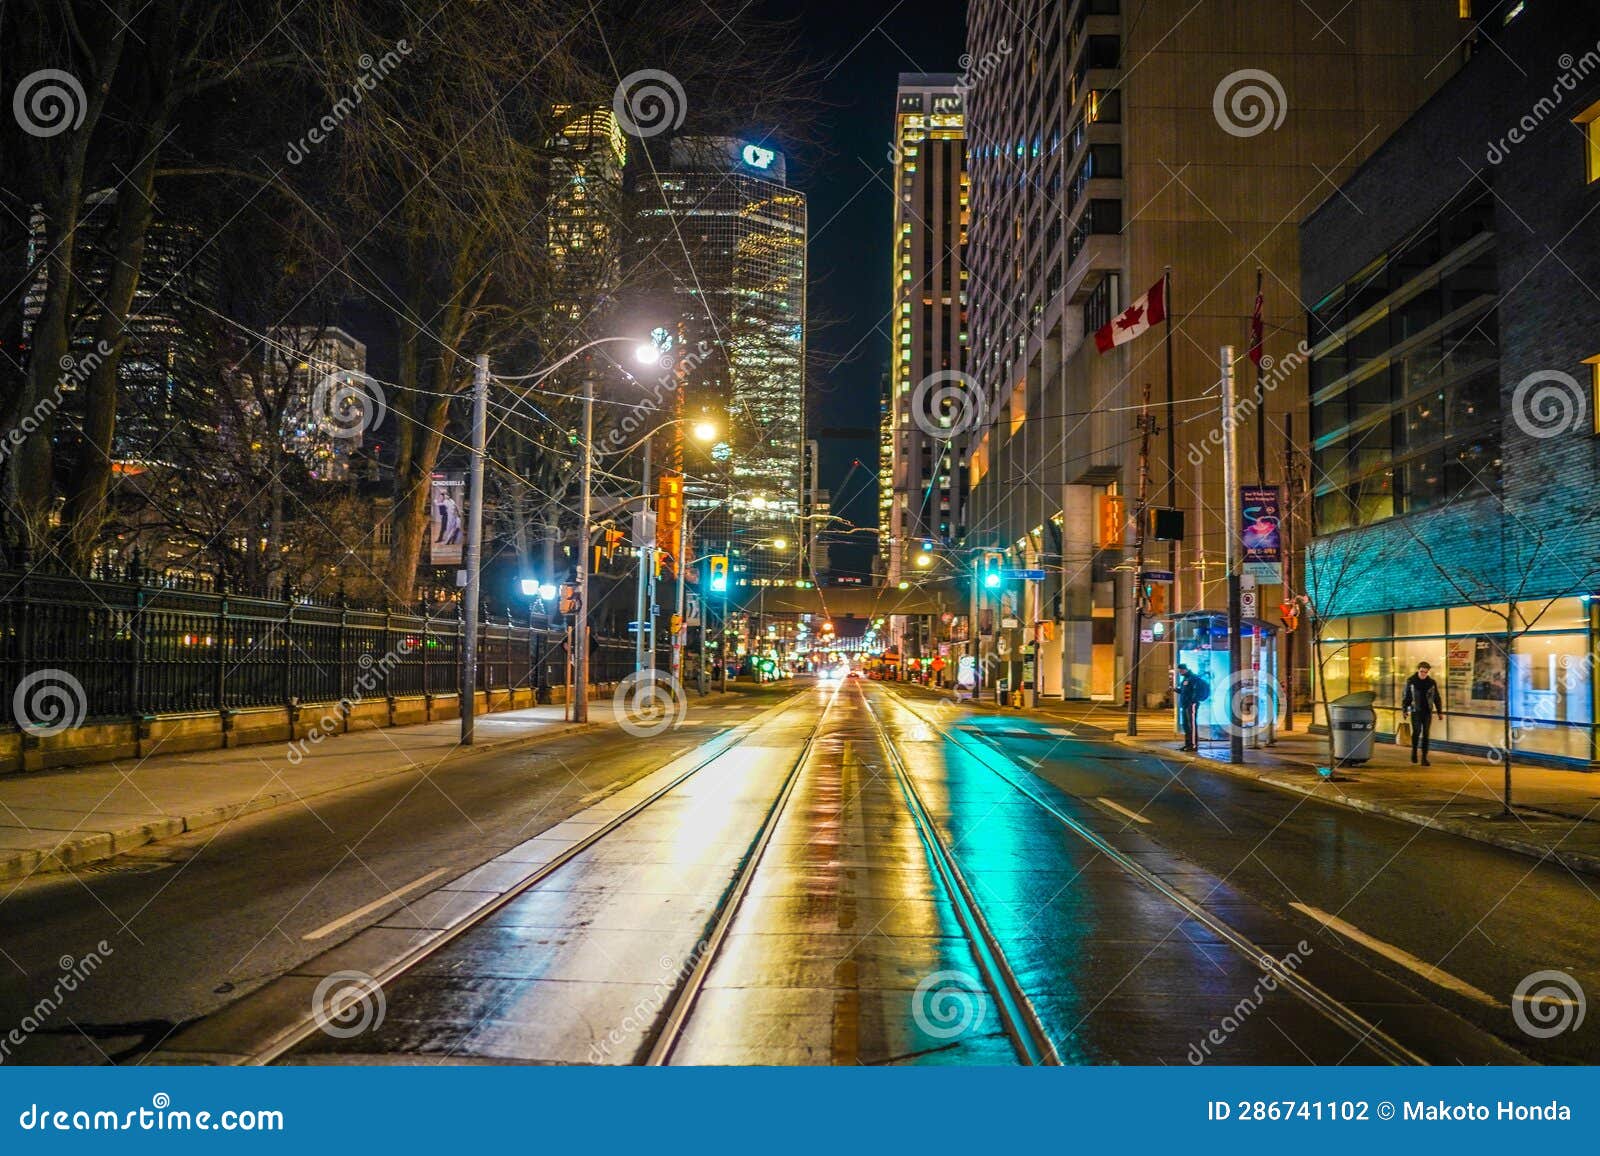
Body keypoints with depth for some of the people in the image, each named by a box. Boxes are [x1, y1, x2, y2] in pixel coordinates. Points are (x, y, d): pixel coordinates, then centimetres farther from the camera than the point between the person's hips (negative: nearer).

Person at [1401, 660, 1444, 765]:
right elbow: (1406, 697, 4)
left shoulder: (1432, 683, 6)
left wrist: (1440, 711, 11)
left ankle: (1424, 758, 5)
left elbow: (1437, 698, 13)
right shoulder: (1411, 681, 1)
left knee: (1425, 734, 0)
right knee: (1416, 731, -14)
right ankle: (1414, 750, 11)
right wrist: (1404, 709, -1)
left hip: (1427, 712, 2)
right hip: (1415, 711, -2)